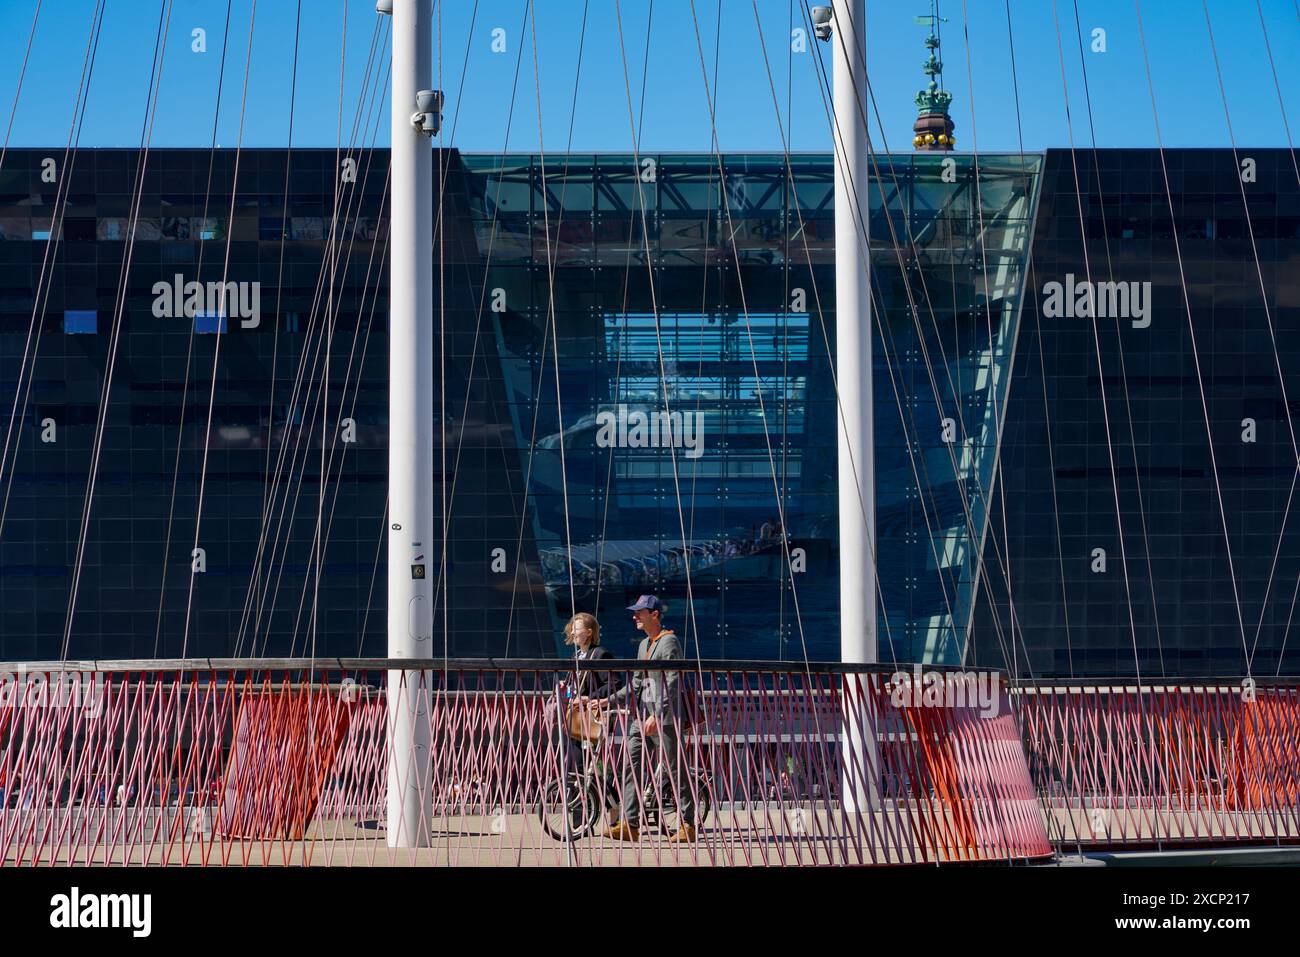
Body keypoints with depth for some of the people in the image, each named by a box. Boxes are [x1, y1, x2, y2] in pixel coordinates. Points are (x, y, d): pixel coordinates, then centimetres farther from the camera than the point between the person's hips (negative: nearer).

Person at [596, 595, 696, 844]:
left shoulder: (669, 642, -9)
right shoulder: (644, 645, 20)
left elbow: (672, 684, -17)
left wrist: (657, 716, -24)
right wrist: (609, 701, 15)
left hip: (665, 717, -9)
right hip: (642, 716, 9)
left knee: (674, 770, -4)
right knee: (631, 765, 0)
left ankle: (688, 825, 2)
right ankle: (629, 825, -2)